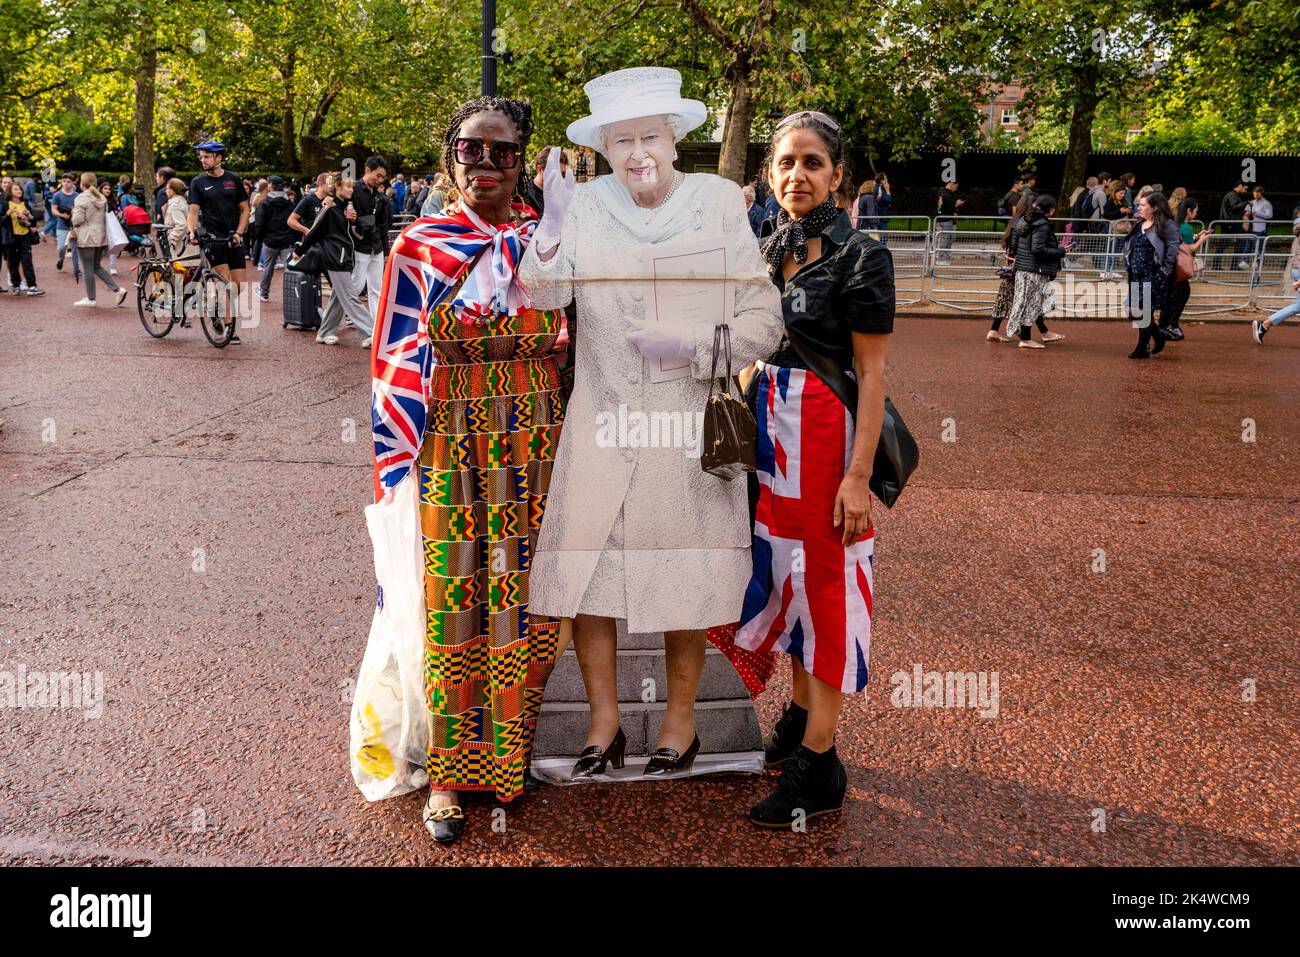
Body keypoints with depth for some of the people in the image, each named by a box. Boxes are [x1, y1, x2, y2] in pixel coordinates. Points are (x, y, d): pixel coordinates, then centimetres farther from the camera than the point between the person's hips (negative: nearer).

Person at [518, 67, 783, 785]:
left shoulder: (718, 204, 0)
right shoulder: (585, 205, 2)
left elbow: (763, 320, -2)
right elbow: (543, 296, -13)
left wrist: (691, 345, -15)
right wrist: (551, 233, -29)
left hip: (689, 424, -1)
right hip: (600, 425, 1)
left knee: (685, 580, 8)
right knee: (582, 572, 2)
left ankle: (680, 725, 28)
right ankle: (604, 725, 22)